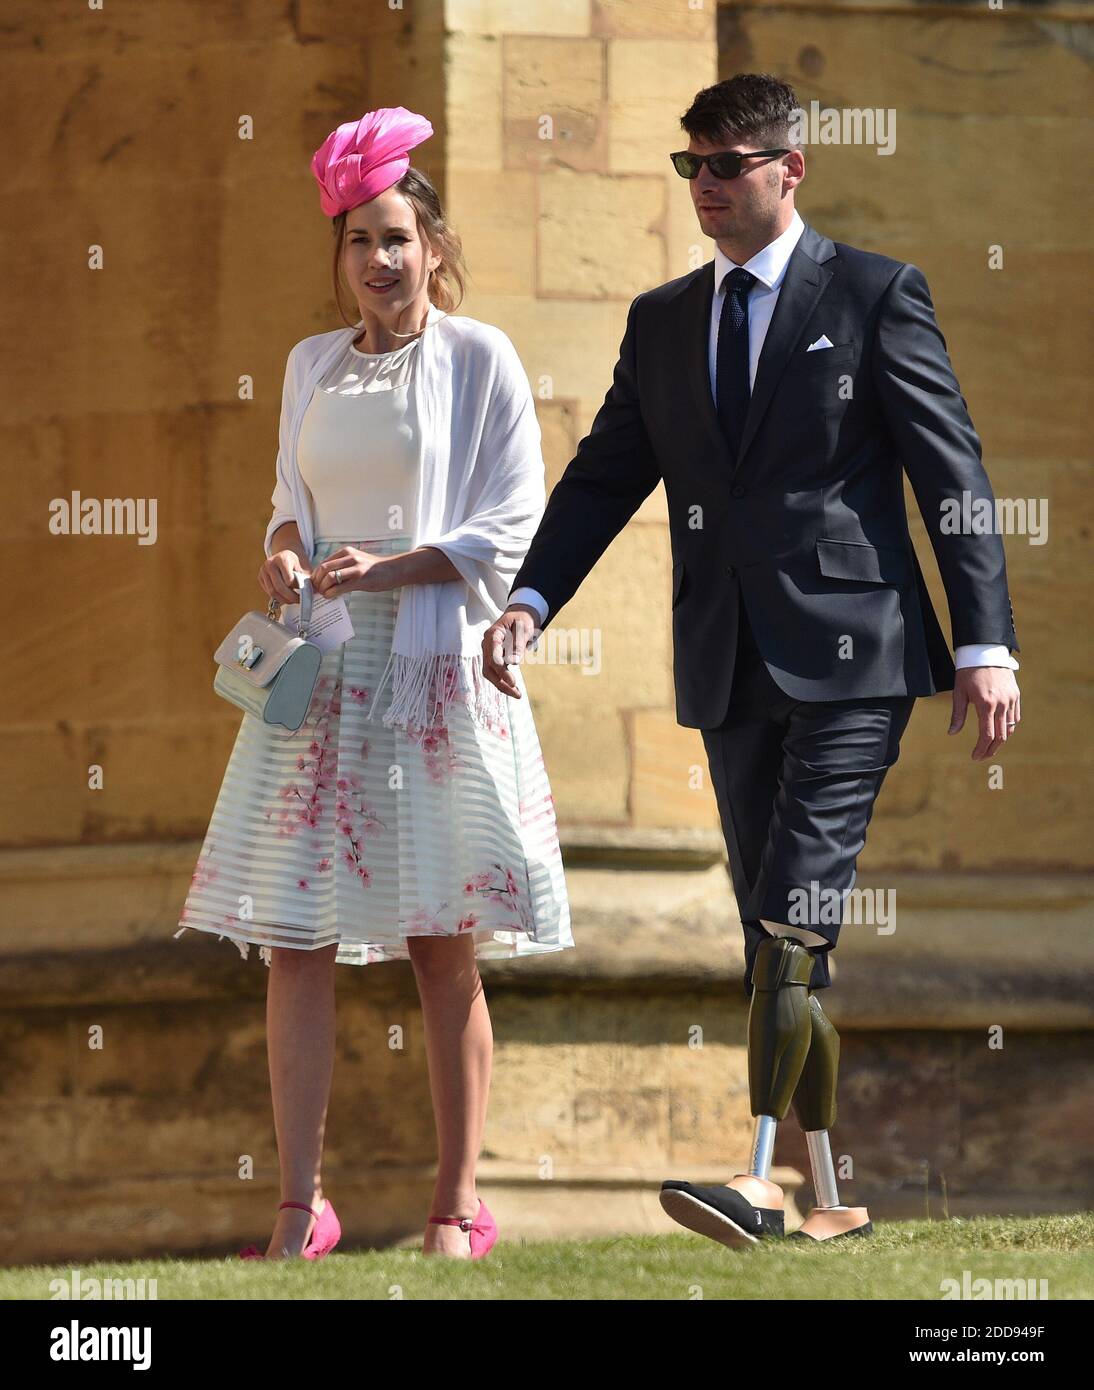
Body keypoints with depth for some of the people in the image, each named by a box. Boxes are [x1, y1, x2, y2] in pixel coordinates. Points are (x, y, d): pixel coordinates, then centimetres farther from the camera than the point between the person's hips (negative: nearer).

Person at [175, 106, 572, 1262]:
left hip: (437, 666, -4)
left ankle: (458, 1206, 5)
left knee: (444, 949, -1)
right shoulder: (313, 365, 13)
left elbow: (512, 526, -4)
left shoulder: (479, 360, 0)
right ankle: (300, 1208, -3)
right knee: (295, 939, -4)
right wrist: (287, 550, 0)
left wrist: (387, 569, -14)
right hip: (323, 670, 4)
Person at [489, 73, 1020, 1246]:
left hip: (848, 657, -6)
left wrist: (985, 643, -10)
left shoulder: (874, 296, -1)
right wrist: (530, 599, -5)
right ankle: (829, 1195, 13)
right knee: (774, 930, 7)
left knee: (795, 915, -16)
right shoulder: (661, 322, 15)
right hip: (729, 667, 6)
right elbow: (605, 475, 12)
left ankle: (760, 1174, -24)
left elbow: (952, 475, -3)